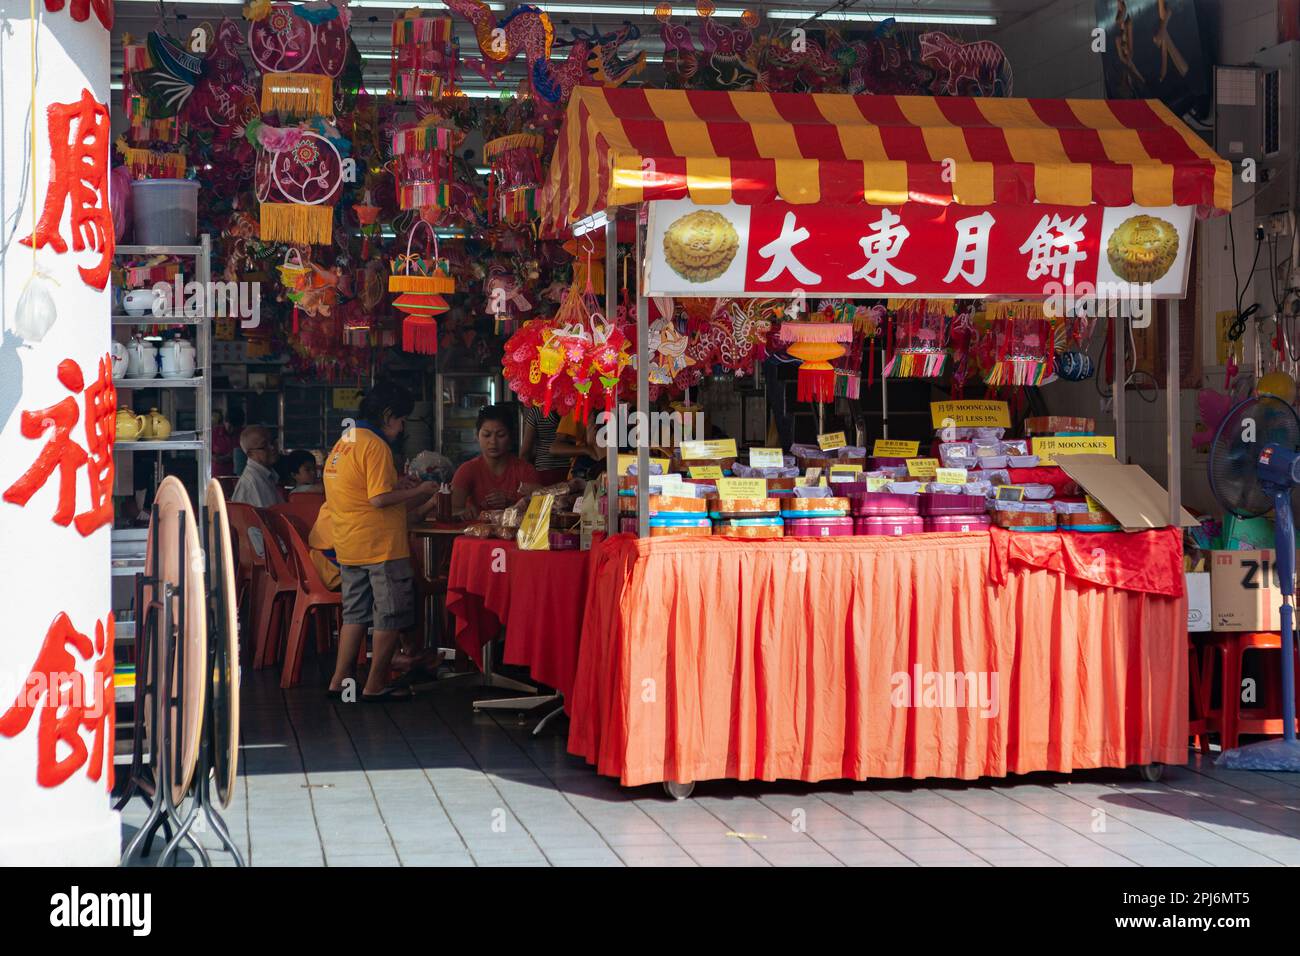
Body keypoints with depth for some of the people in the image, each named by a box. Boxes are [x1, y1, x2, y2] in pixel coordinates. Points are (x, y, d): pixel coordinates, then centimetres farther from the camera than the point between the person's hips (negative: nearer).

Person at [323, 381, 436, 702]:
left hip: (348, 545, 9)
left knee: (355, 613, 16)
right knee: (391, 617, 1)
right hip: (379, 544, -9)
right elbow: (379, 499, -22)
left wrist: (398, 485, 17)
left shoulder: (342, 443, 13)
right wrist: (418, 492, -11)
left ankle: (340, 680, 16)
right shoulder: (375, 446, -16)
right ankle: (375, 685, 4)